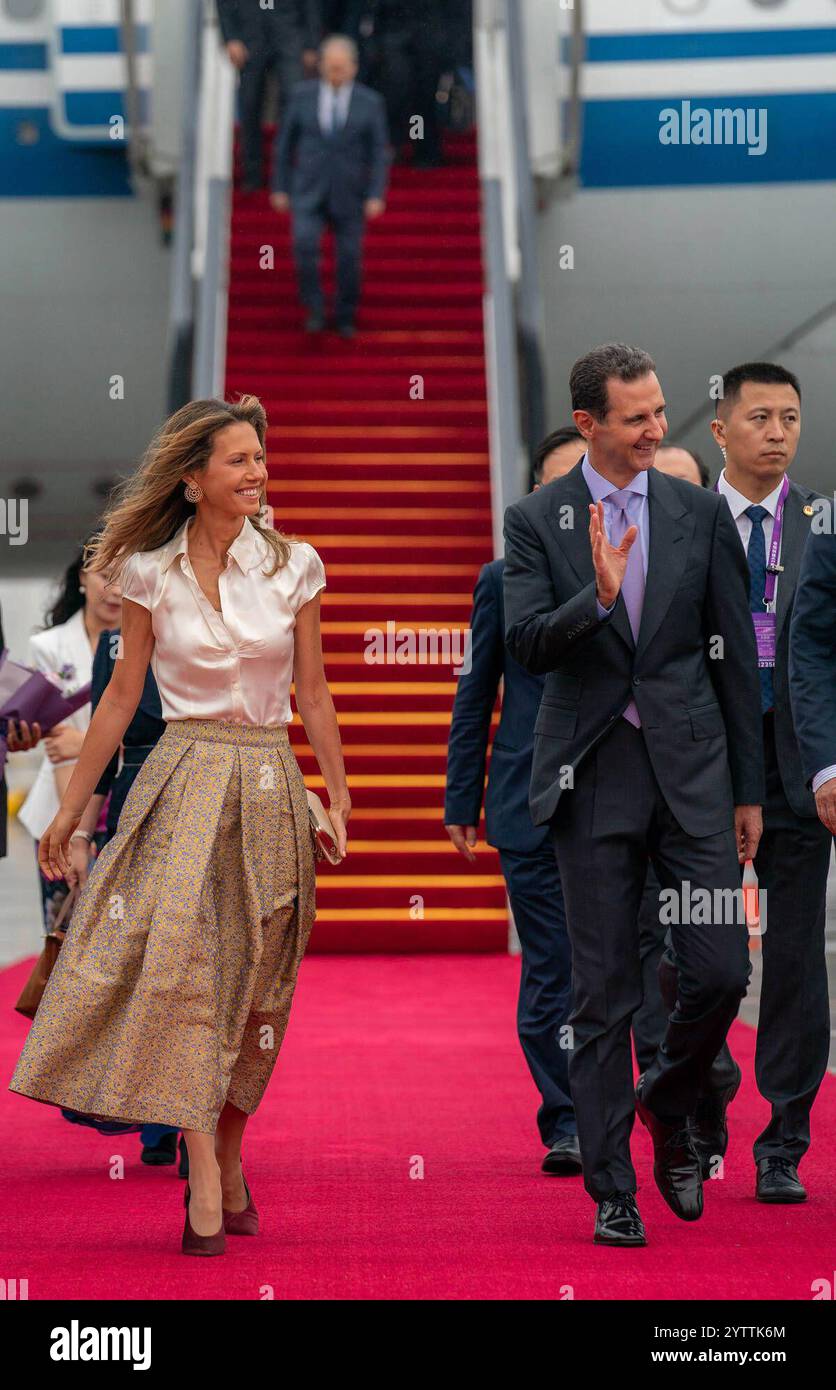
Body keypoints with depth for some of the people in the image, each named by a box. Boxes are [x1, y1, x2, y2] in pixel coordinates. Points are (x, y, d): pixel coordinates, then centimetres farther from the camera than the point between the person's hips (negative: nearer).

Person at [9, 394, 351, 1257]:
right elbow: (121, 697, 7)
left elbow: (313, 693, 9)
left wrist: (339, 795, 6)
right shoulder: (151, 573, 1)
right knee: (177, 953, -17)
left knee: (252, 975, 4)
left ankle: (226, 1159, 17)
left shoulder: (294, 565, 4)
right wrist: (69, 808, 8)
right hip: (184, 780, -2)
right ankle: (205, 1174, -18)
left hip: (268, 785, 2)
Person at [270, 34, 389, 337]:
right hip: (309, 191, 0)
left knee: (349, 258, 2)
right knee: (305, 243, -23)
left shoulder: (370, 102, -3)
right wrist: (280, 187, 5)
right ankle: (314, 309, -7)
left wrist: (376, 195, -12)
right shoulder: (303, 96, 1)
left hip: (349, 195, 0)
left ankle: (345, 318, 25)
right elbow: (286, 144, 7)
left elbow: (379, 153, -2)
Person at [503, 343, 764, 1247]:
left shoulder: (702, 513, 6)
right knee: (603, 994, 2)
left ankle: (667, 1104, 27)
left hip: (691, 766, 2)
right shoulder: (535, 521, 2)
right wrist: (598, 596, -27)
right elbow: (527, 645, -9)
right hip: (594, 773, -1)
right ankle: (612, 1189, 11)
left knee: (721, 973, -4)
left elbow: (735, 655, 9)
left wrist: (748, 789, 8)